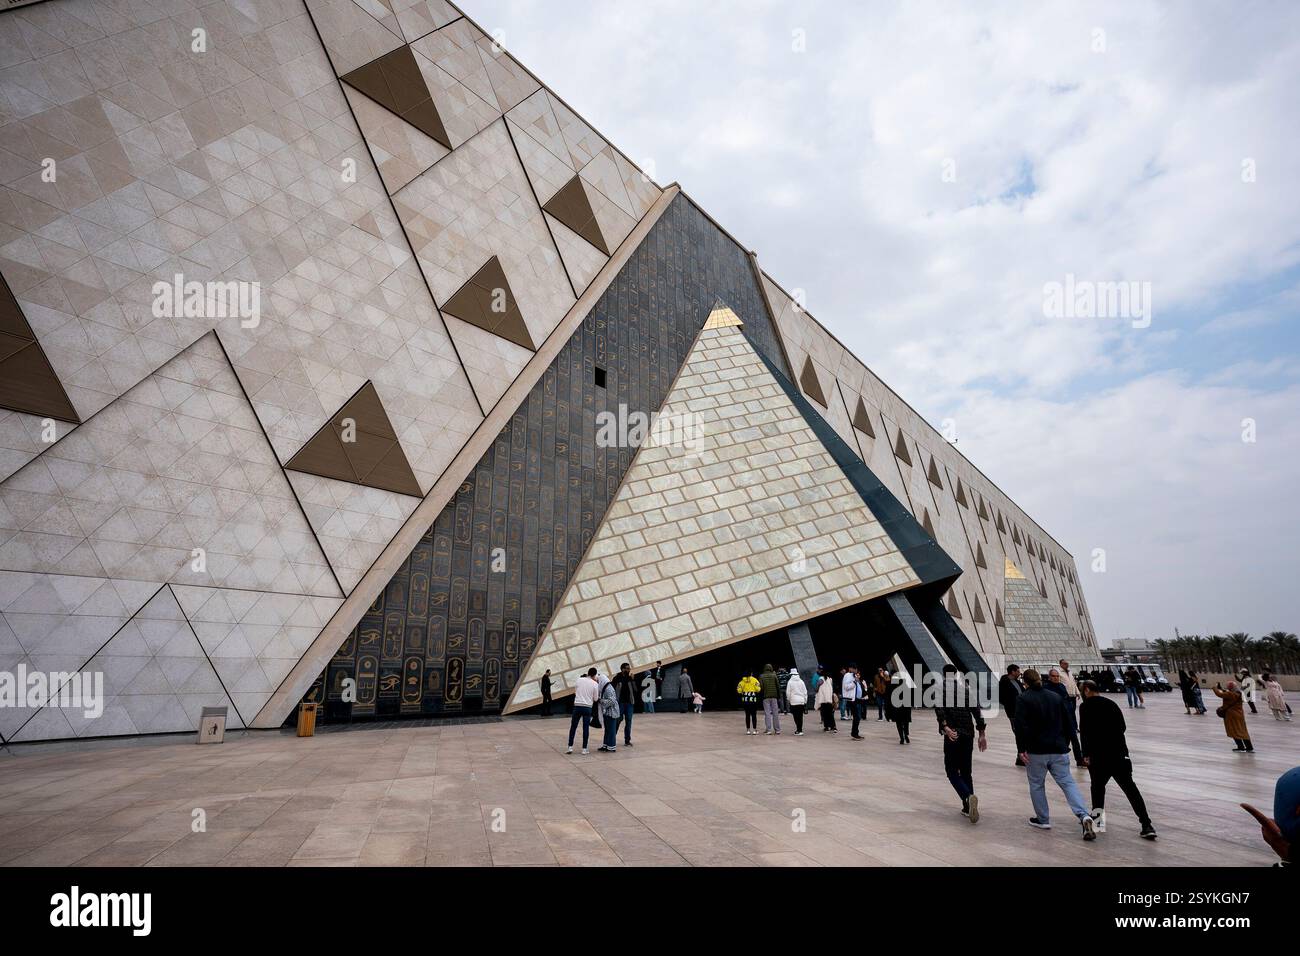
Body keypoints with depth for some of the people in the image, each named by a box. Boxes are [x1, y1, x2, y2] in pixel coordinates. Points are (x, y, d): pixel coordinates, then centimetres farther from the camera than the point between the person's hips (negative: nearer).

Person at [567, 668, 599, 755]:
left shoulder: (578, 680, 1)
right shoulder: (595, 684, -3)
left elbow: (574, 692, 12)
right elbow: (595, 698, 3)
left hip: (577, 706, 1)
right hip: (588, 707, -1)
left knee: (573, 727, 11)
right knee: (586, 728, 6)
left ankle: (570, 747, 11)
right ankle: (584, 749, 8)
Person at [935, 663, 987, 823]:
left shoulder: (942, 686, -2)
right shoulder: (967, 687, 10)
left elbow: (939, 708, -19)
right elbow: (977, 711, 6)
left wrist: (945, 727, -25)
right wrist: (982, 734, 8)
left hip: (953, 735, -5)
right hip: (969, 735, 5)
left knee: (952, 772, 3)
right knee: (966, 771, 17)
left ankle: (968, 797, -21)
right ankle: (968, 807, 17)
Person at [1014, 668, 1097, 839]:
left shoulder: (1023, 699, -7)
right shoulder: (1057, 697, 9)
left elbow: (1021, 725, -17)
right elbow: (1067, 722, 14)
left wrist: (1021, 748, -12)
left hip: (1036, 750, -4)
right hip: (1059, 750, 4)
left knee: (1036, 784, 12)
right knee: (1067, 782, 6)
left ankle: (1043, 819, 18)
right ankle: (1084, 816, -13)